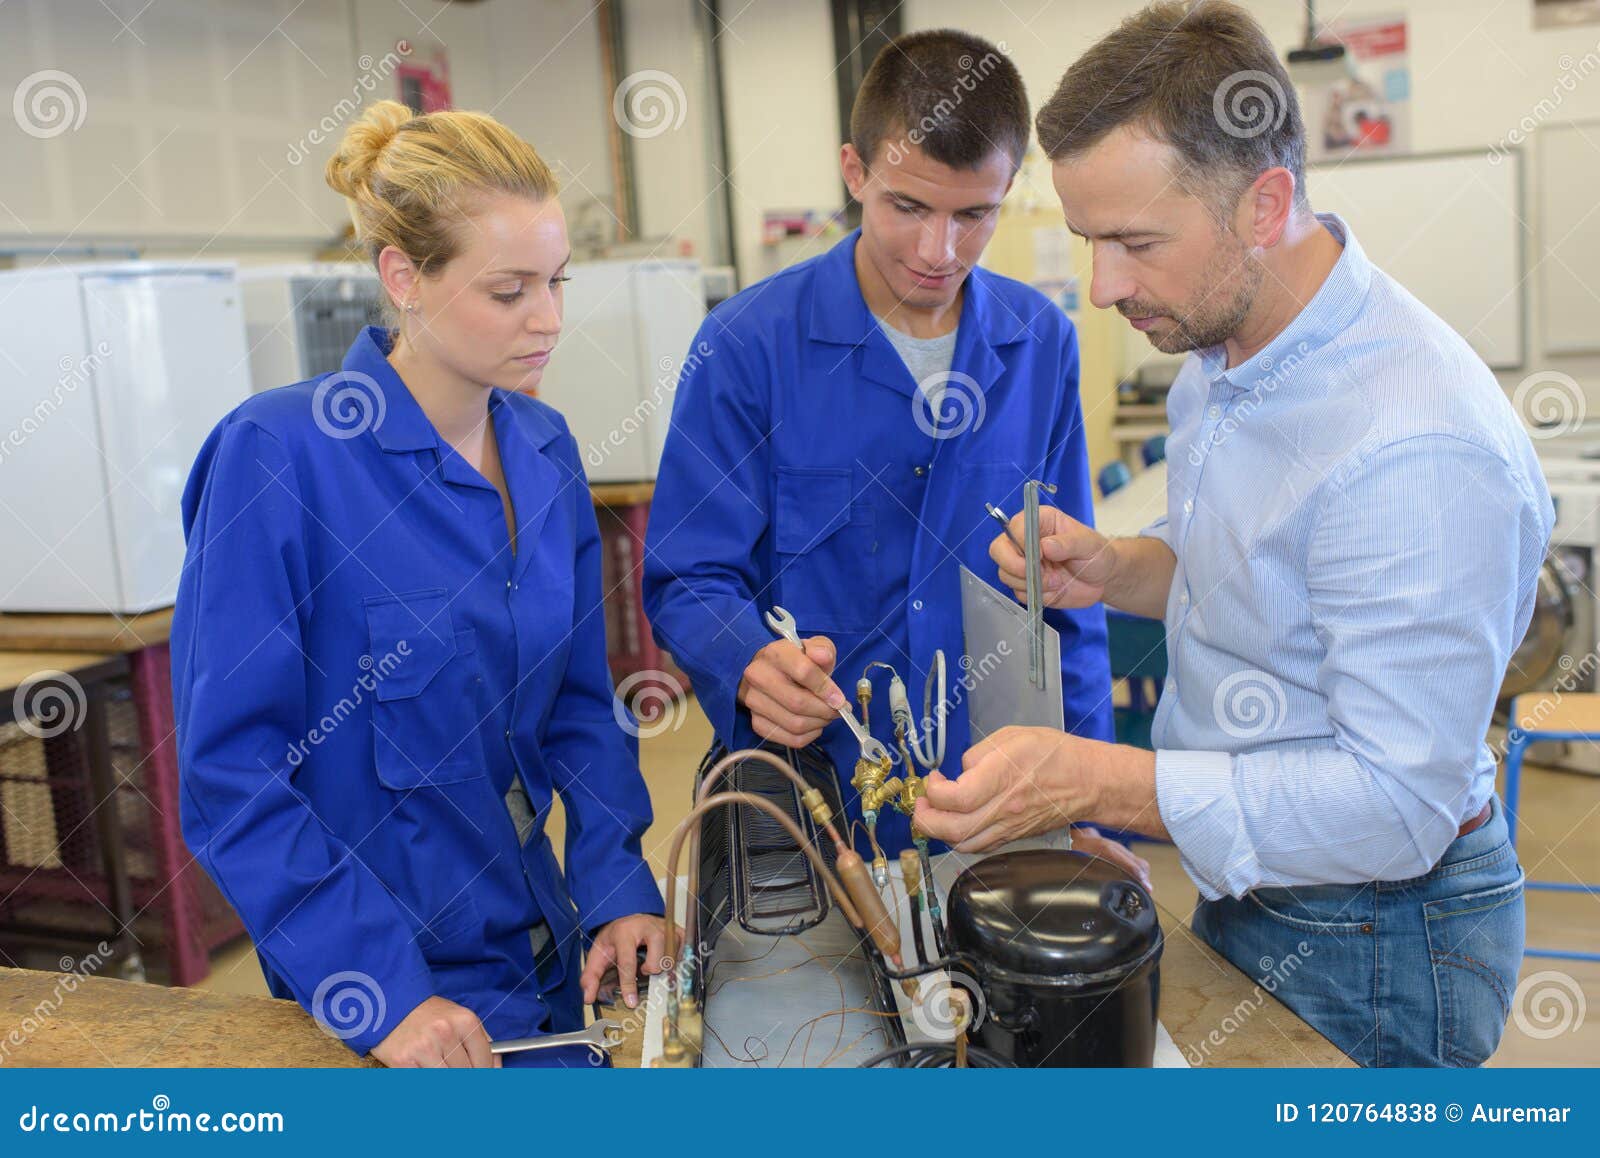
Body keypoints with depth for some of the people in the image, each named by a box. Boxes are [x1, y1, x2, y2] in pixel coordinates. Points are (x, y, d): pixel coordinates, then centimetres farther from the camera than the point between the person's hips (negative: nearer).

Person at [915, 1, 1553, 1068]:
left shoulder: (1416, 448, -31)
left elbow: (1398, 806, -29)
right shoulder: (1222, 354, 0)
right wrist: (1118, 571, -5)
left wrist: (1092, 780, -34)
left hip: (1374, 954, -8)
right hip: (1247, 890, 8)